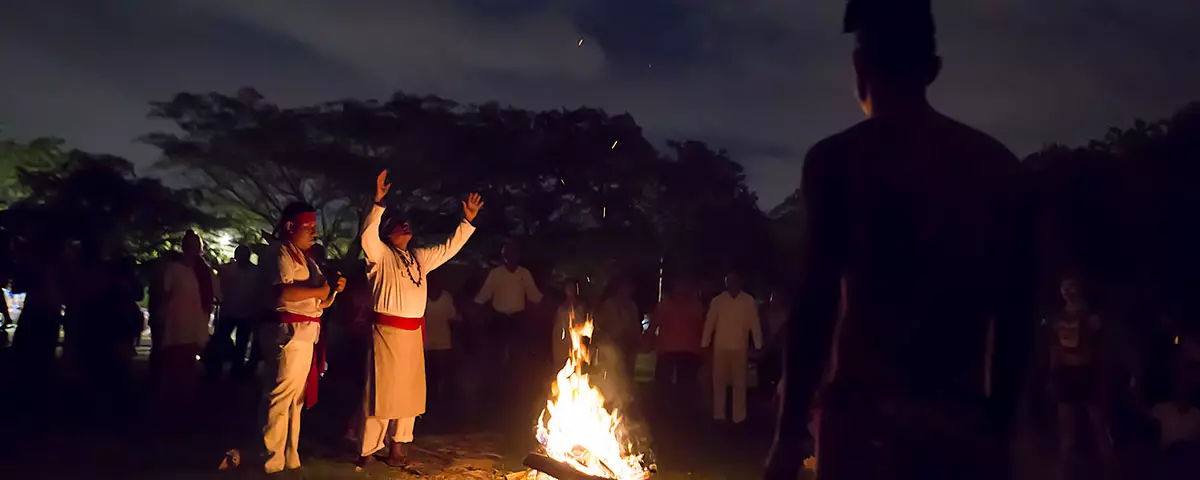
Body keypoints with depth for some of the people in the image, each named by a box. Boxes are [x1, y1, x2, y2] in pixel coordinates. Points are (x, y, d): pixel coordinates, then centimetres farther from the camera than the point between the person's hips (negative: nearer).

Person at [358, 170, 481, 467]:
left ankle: (398, 445, 22)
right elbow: (367, 236, -22)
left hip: (413, 333, 6)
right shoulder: (382, 254, -3)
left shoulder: (420, 257, 16)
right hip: (387, 331, -6)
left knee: (409, 391, 10)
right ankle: (368, 450, 4)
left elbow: (449, 248, 22)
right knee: (382, 390, -4)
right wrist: (378, 204, -31)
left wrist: (468, 221, 16)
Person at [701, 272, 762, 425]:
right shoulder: (717, 301, 1)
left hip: (740, 348, -1)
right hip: (720, 347, 1)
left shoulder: (749, 301, -2)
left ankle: (739, 418, 10)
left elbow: (754, 324, -2)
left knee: (739, 383, 4)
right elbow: (709, 323, 1)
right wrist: (704, 345, 0)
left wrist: (758, 346, -5)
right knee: (719, 382, 6)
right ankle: (718, 416, 15)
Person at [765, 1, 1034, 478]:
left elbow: (817, 303, -10)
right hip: (965, 423, 5)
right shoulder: (997, 163, 10)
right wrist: (997, 423, 19)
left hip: (873, 418, -4)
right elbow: (1018, 313, 10)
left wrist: (789, 434, -4)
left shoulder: (839, 158, -5)